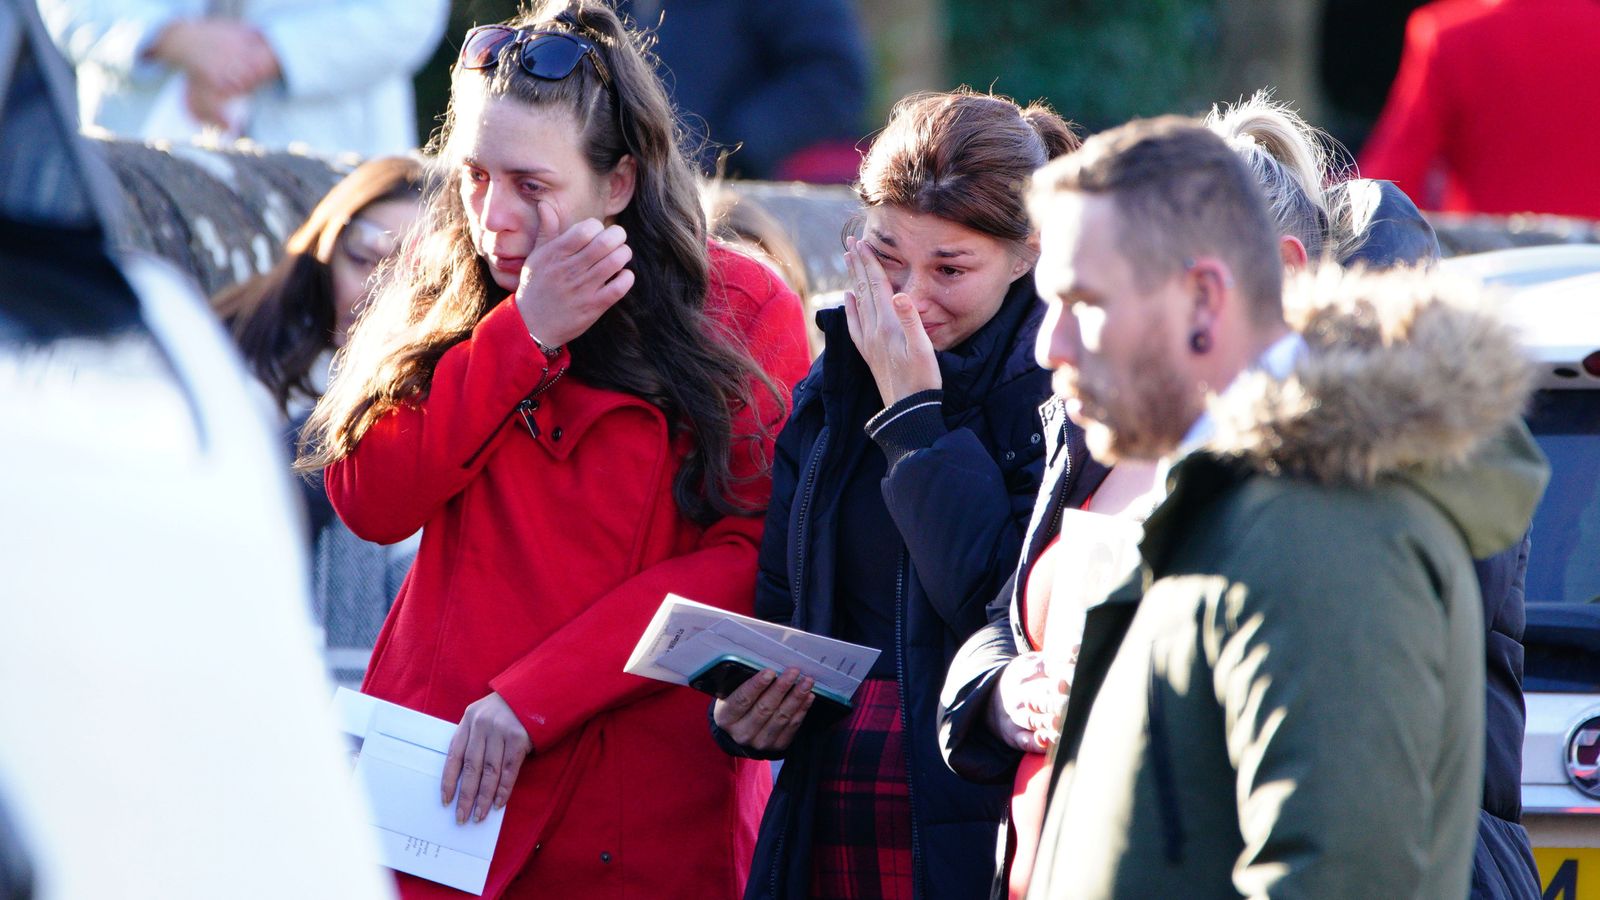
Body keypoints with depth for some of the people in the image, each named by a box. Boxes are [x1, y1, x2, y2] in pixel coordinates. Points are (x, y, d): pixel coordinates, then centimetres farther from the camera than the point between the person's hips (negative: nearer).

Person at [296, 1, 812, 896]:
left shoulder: (745, 311, -2)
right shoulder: (446, 292, 9)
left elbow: (746, 558, -10)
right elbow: (369, 499, -3)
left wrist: (530, 700, -16)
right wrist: (525, 335, -11)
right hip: (436, 778, 2)